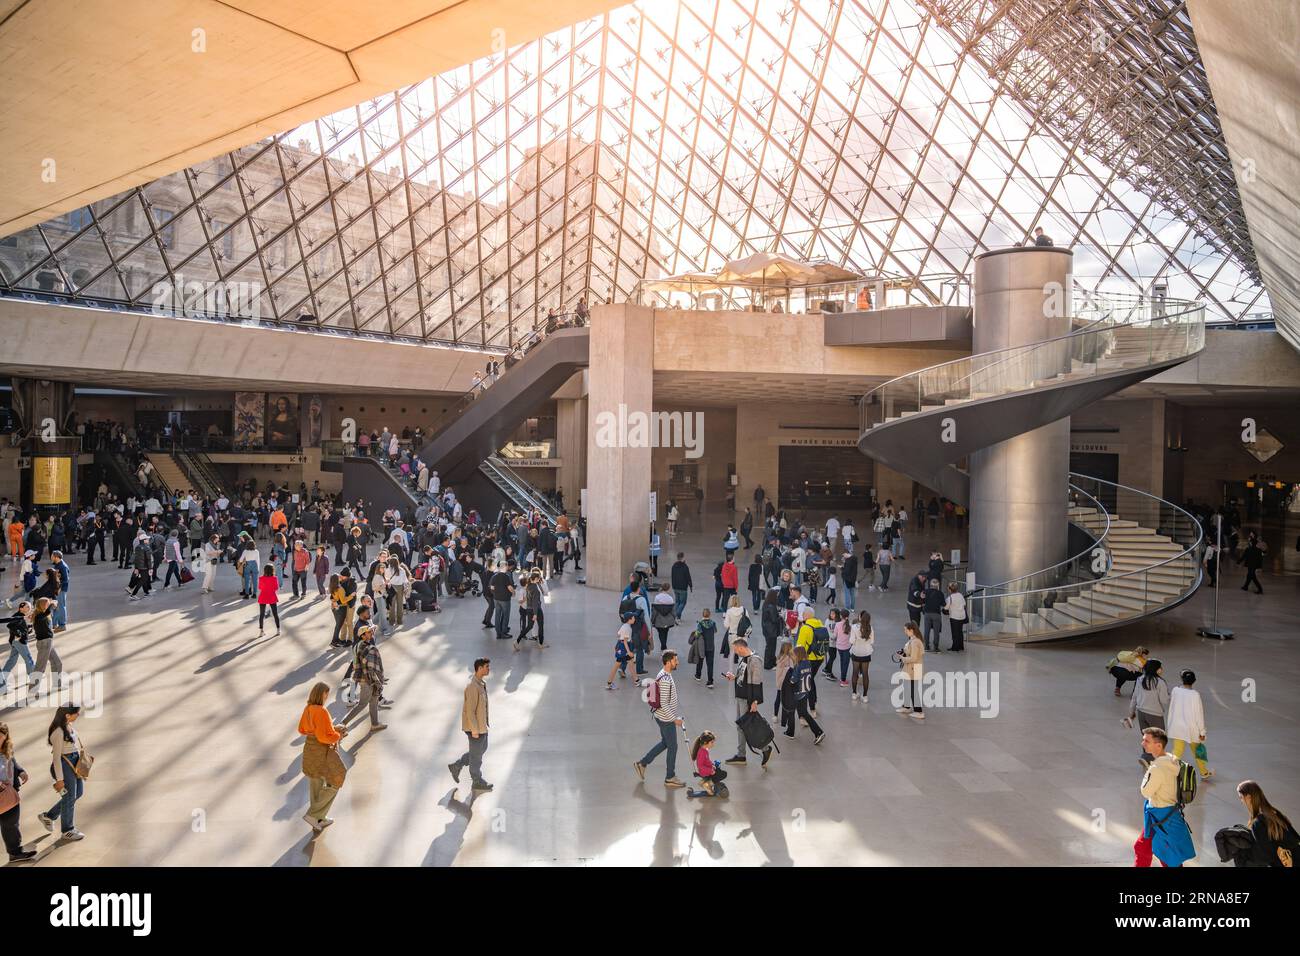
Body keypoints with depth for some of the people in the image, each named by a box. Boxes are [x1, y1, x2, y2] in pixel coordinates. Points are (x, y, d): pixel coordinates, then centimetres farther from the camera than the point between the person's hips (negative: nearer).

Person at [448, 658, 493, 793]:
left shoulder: (481, 683, 4)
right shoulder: (472, 687, -27)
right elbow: (470, 710, -24)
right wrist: (474, 730, -21)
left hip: (481, 724, 9)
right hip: (475, 726, -9)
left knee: (482, 749, 22)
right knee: (476, 754, 7)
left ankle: (456, 766, 32)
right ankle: (477, 782, 24)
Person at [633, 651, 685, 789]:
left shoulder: (663, 675, 5)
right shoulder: (665, 680, -27)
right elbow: (664, 704, -26)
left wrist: (674, 715, 22)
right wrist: (675, 719, -20)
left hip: (662, 717, 10)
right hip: (666, 719, -10)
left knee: (664, 743, 22)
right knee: (672, 747, 3)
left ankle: (642, 763, 28)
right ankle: (670, 779, 15)